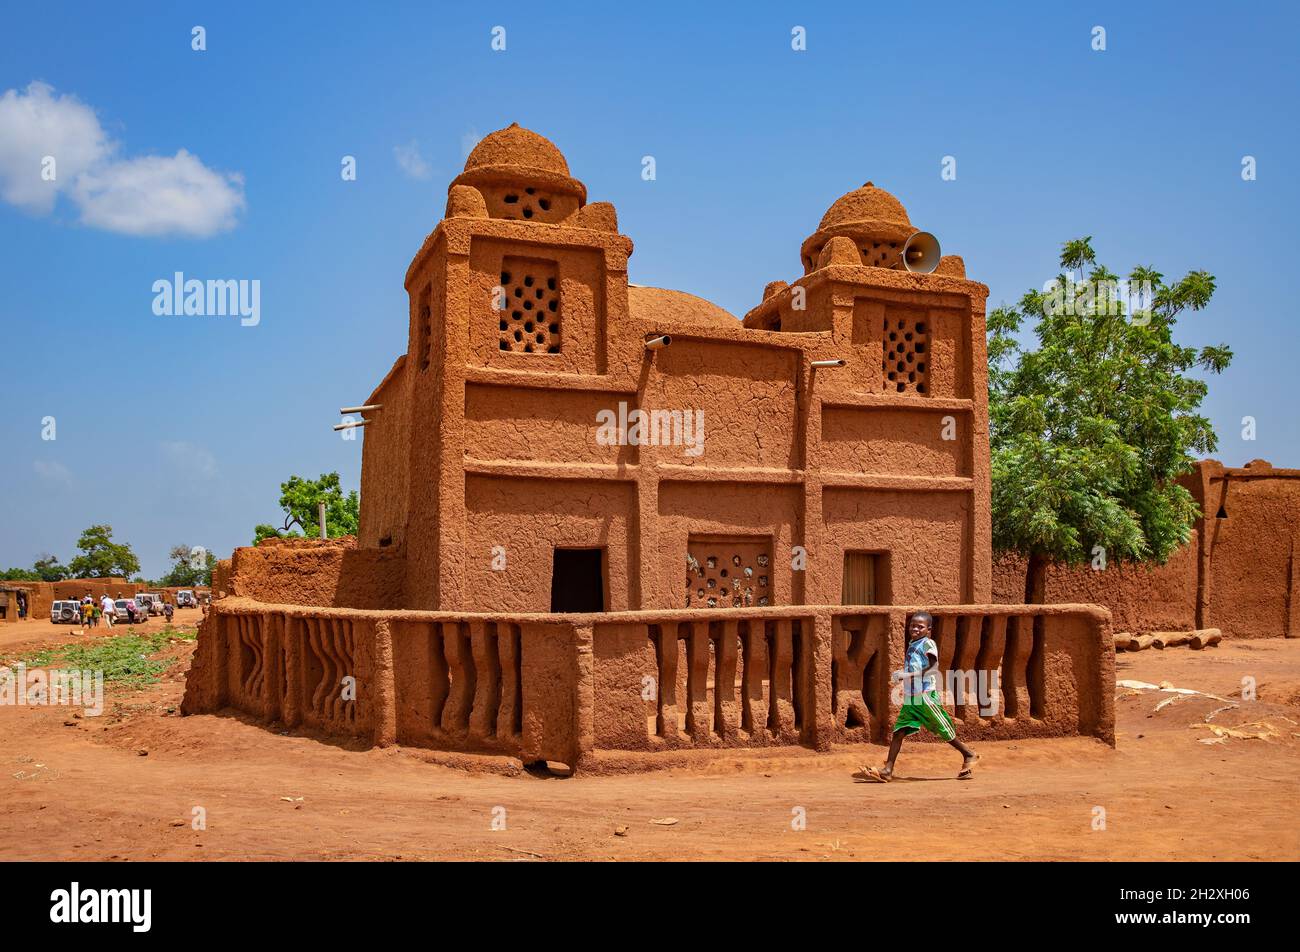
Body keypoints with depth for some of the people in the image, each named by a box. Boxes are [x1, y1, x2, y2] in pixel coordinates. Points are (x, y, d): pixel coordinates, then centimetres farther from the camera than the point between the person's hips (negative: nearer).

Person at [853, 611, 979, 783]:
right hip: (910, 698, 7)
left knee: (944, 731, 4)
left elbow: (933, 667, -19)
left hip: (926, 696, -7)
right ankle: (888, 770, -5)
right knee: (898, 731, -2)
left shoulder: (928, 643, -9)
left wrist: (908, 675, -24)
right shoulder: (912, 644, 15)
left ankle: (969, 755, 27)